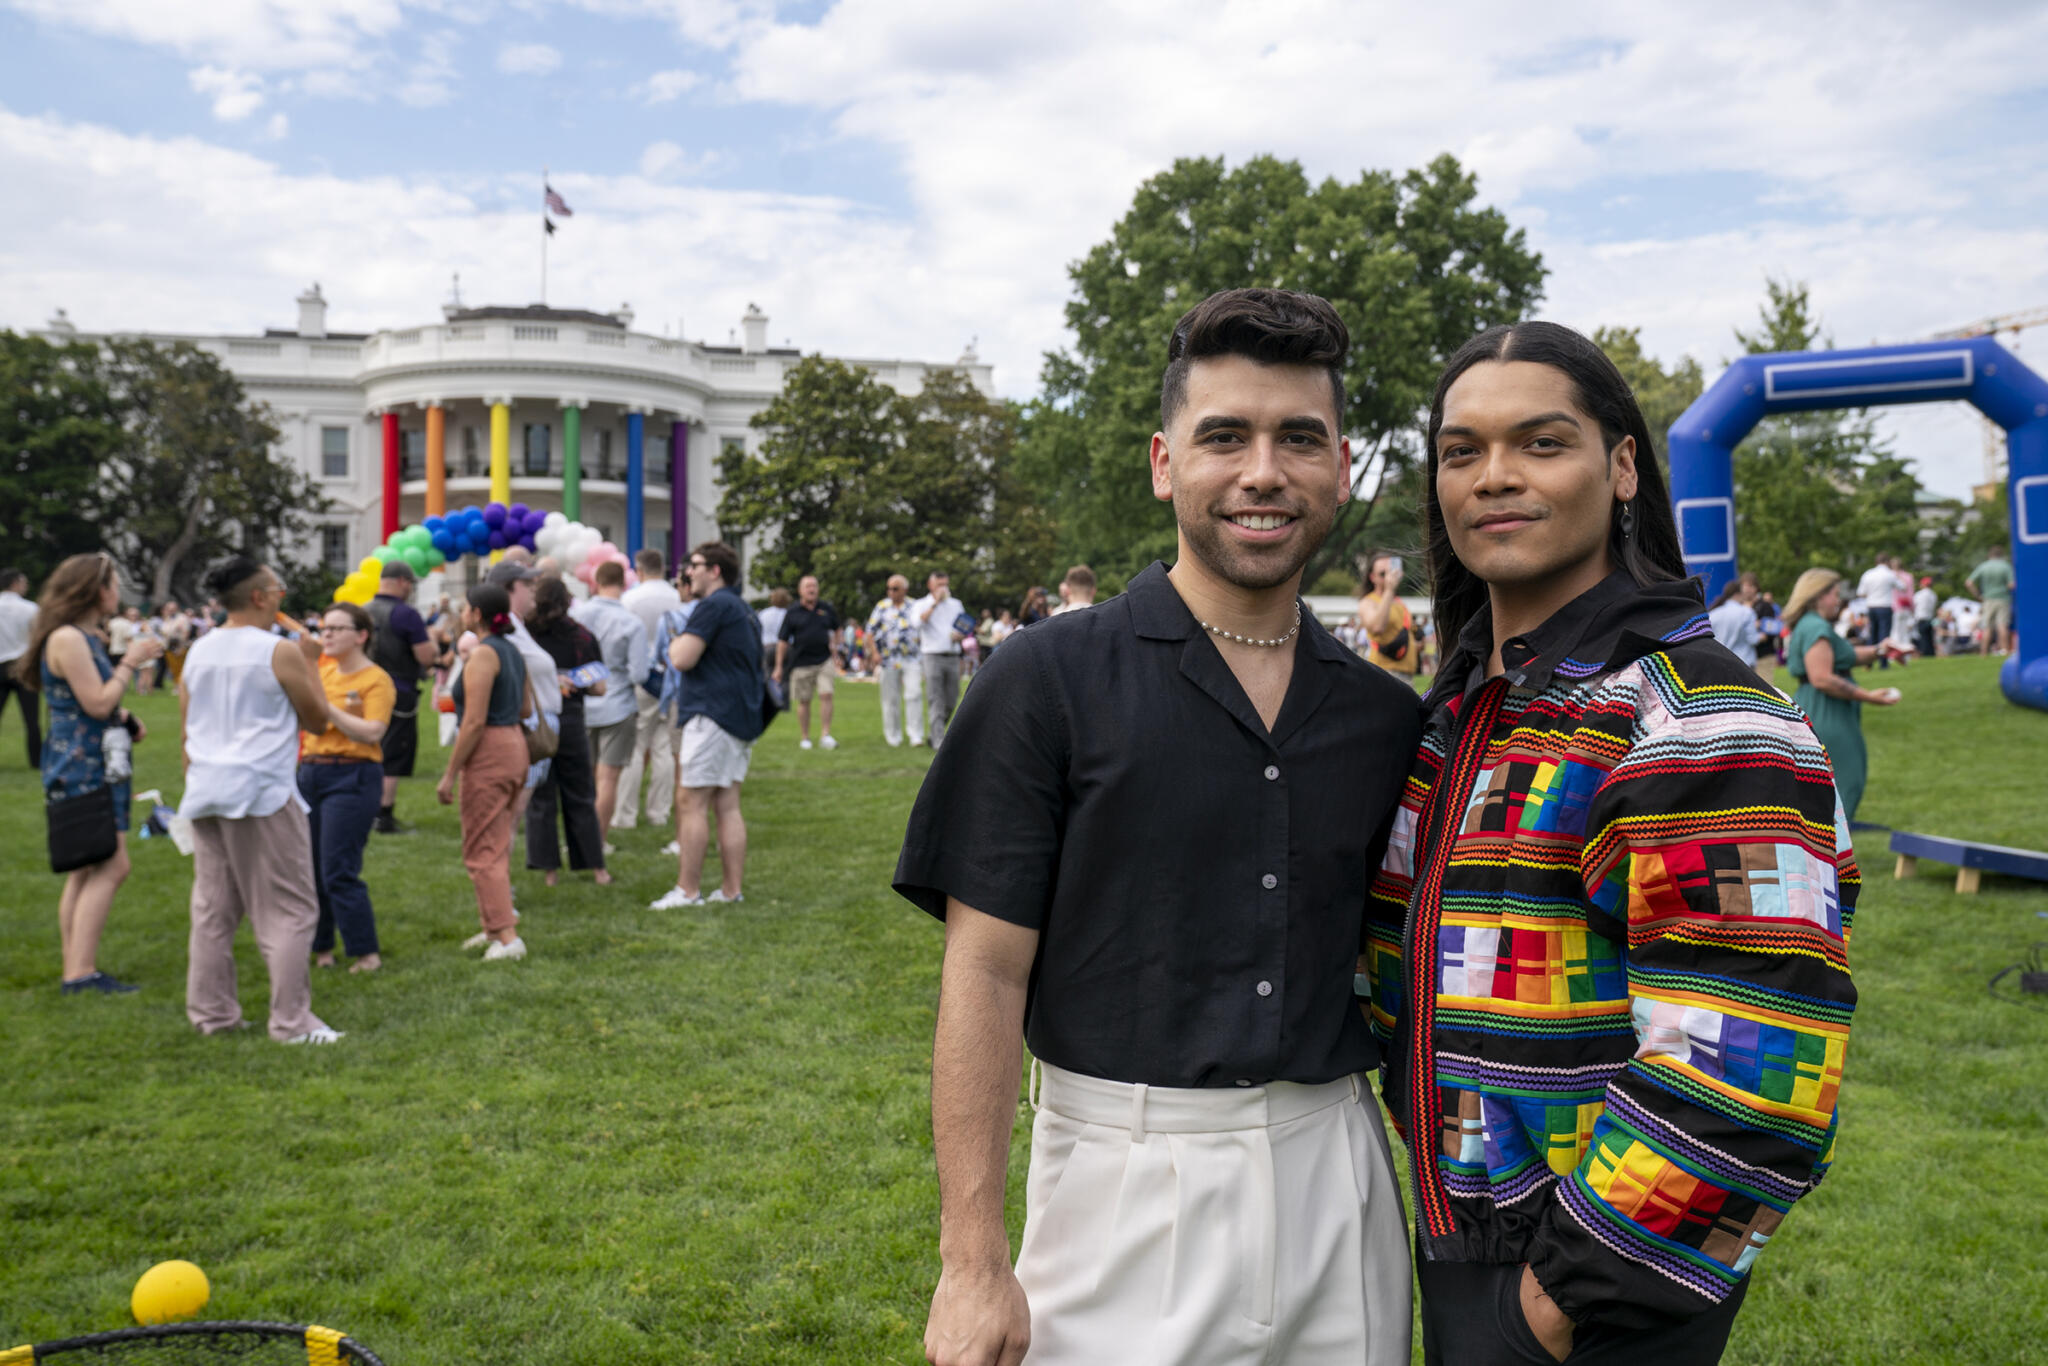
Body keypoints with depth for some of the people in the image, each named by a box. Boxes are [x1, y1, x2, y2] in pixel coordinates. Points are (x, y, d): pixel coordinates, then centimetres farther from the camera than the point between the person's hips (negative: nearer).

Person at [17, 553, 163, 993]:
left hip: (96, 767, 11)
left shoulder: (87, 638, 17)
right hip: (81, 769, -11)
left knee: (86, 872, 11)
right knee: (111, 866, -14)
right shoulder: (67, 639, -14)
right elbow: (97, 703, -18)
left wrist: (125, 719, 10)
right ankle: (81, 973, -15)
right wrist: (131, 663, -11)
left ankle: (76, 972, 15)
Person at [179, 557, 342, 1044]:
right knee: (290, 910, -1)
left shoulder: (198, 652, 10)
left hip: (206, 792, 7)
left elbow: (188, 734, 14)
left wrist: (196, 789, 21)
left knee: (213, 907, 13)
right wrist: (310, 662, 7)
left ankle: (210, 1012, 18)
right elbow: (318, 719, 0)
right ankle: (291, 1021, -3)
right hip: (262, 792, -7)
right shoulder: (280, 652, -9)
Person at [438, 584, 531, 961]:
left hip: (489, 752, -9)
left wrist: (450, 774, -16)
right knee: (498, 845, 19)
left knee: (481, 850, -4)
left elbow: (474, 722, -19)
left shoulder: (483, 654, -15)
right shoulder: (513, 651, 11)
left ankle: (508, 937, -8)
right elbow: (526, 710, 17)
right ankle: (495, 926, 28)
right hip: (515, 746, 9)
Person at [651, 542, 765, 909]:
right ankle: (731, 889, 10)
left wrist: (675, 642, 3)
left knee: (691, 801, -6)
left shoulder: (714, 605, -12)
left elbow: (683, 659, -18)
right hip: (741, 716, 10)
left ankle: (688, 890, -5)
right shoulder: (743, 609, 19)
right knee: (727, 805, 10)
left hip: (713, 714, -10)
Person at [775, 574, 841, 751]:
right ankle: (804, 738, 15)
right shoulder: (793, 612, -2)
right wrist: (779, 666, -2)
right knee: (804, 701, 5)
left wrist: (835, 648, 16)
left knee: (826, 696, -11)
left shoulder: (826, 608, 6)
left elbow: (836, 629, 23)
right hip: (801, 663, -1)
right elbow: (782, 640, 0)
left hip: (824, 660, 1)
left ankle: (825, 735, -6)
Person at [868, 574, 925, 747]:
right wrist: (875, 652, -5)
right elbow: (870, 632, 7)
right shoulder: (882, 606, 7)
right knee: (891, 699, 4)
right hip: (888, 660, 1)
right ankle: (893, 737, 16)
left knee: (914, 694, -11)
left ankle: (916, 735, -8)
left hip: (912, 659, -1)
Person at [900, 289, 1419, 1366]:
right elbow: (986, 973, -9)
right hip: (1129, 1189, -4)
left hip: (1339, 1183, 4)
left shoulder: (1385, 714, 5)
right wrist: (971, 1262, -12)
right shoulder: (1050, 679, -8)